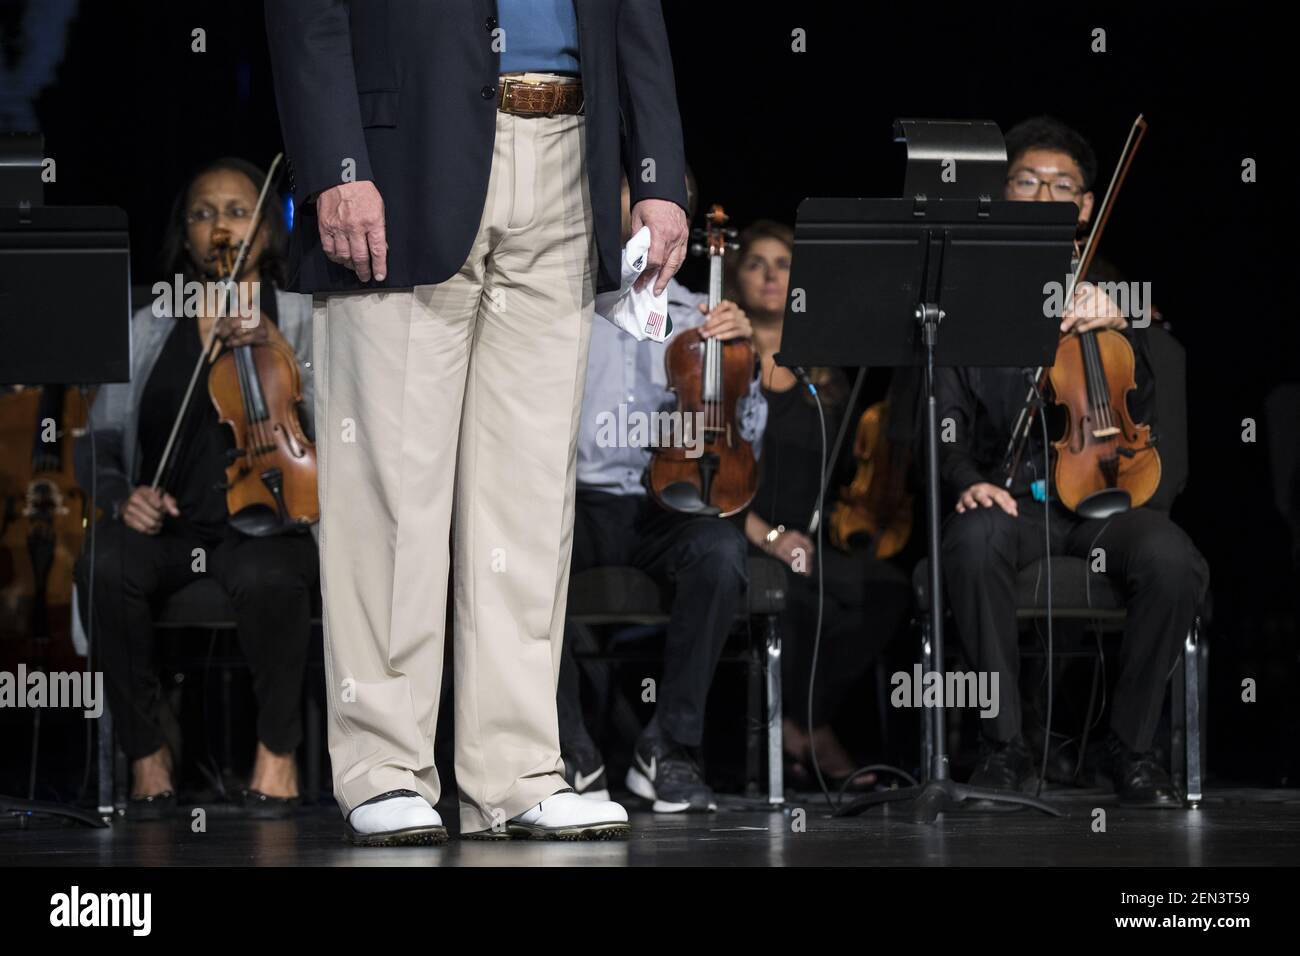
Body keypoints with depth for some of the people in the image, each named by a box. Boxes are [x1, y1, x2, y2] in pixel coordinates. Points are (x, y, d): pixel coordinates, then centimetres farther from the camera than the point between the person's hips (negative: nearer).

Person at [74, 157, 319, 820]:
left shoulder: (301, 320, 12)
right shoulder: (147, 330, 15)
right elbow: (99, 442, 13)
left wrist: (280, 355, -15)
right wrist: (122, 495, -8)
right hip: (165, 523, 2)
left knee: (269, 576, -38)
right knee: (105, 567, -33)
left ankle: (277, 748, -13)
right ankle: (147, 751, -14)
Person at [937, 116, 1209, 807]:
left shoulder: (1112, 294, 13)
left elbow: (1141, 418, 2)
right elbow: (946, 417, 6)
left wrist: (1115, 332, -15)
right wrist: (968, 480, -16)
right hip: (1009, 492, -1)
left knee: (1173, 563, -32)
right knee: (973, 543, -37)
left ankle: (1130, 749, -13)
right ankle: (1005, 746, -23)